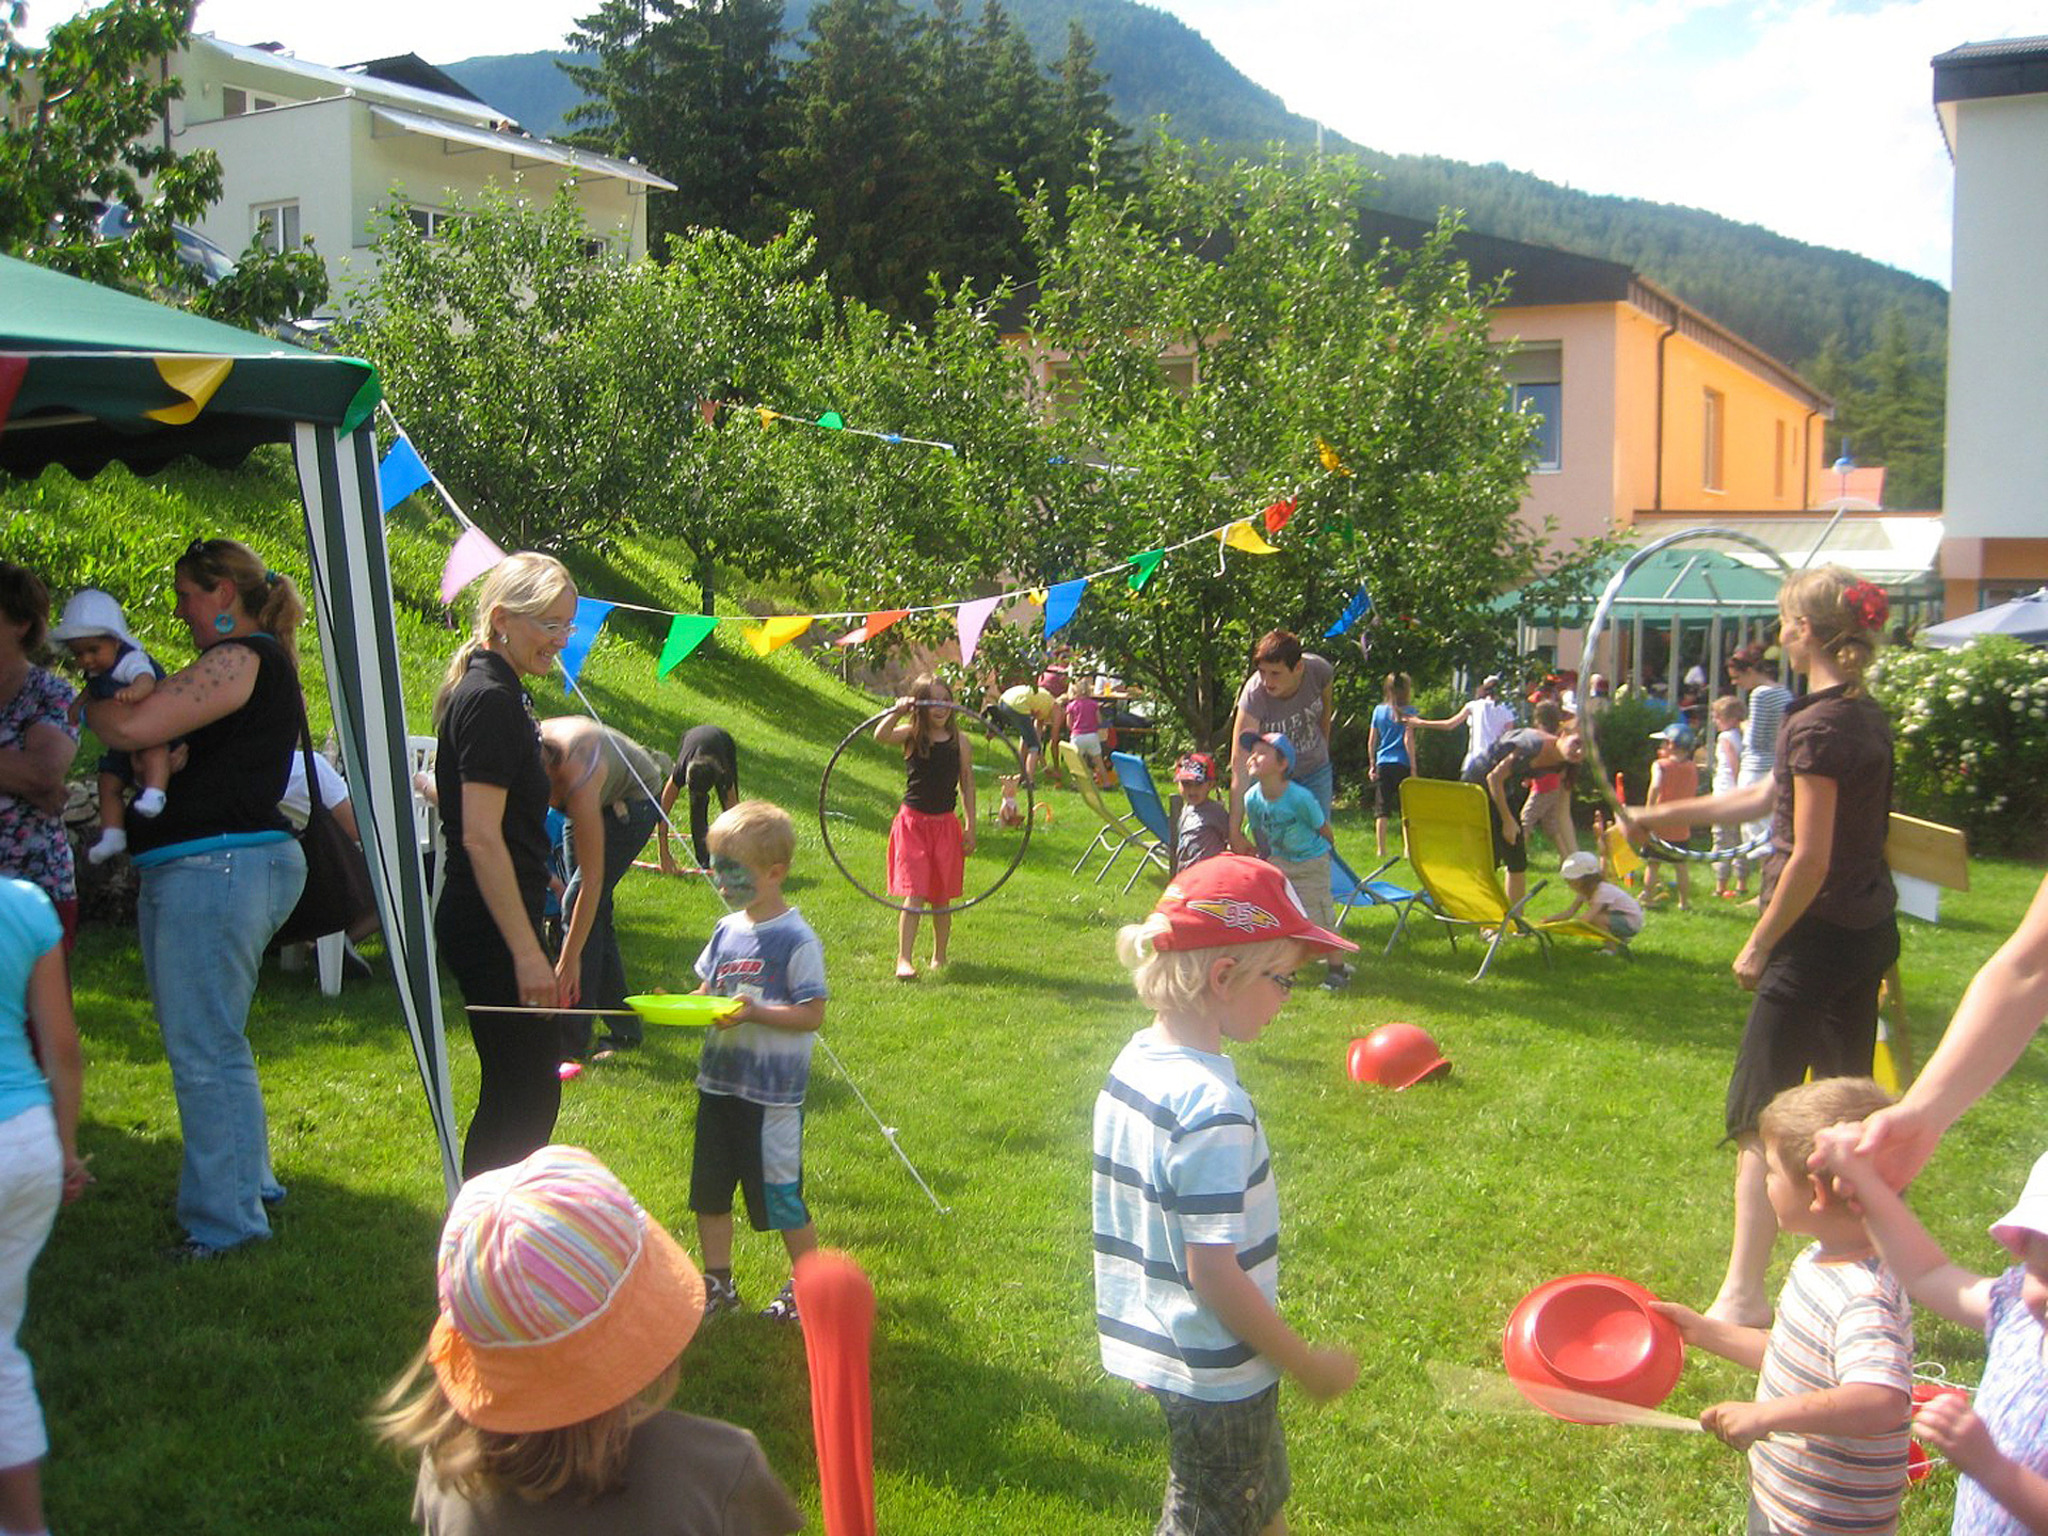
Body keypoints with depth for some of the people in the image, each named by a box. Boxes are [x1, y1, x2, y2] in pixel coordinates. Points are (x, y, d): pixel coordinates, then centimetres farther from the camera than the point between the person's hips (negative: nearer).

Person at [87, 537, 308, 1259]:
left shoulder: (241, 658, -13)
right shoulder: (266, 665, 20)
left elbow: (133, 728, -18)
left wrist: (83, 704, 1)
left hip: (214, 867, -11)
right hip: (211, 868, 11)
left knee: (205, 1052, -5)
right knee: (211, 1043, 20)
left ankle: (225, 1221, 2)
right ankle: (247, 1183, 32)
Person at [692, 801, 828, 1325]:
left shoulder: (796, 940, -14)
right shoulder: (727, 930, 7)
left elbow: (812, 1014, -15)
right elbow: (706, 989, 14)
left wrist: (754, 1012, -24)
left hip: (772, 1090, -7)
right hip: (719, 1080, 7)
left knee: (779, 1192, 1)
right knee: (709, 1186, 14)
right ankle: (717, 1283, 29)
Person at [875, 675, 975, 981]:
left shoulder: (960, 741, 2)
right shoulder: (911, 735, -4)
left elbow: (967, 784, 6)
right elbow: (881, 736, -24)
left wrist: (970, 826, 5)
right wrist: (898, 712, -39)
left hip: (946, 824, 2)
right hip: (913, 822, -2)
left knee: (941, 897, 11)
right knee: (914, 893, -10)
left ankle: (939, 956, 26)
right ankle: (904, 959, -9)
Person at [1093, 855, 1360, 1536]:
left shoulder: (1134, 1060, -1)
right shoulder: (1213, 1108, -29)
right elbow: (1213, 1272, -26)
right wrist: (1307, 1364, -14)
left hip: (1153, 1344, 8)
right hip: (1217, 1372, -8)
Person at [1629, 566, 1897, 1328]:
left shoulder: (1817, 727, -19)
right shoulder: (1868, 718, 10)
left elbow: (1809, 859, -22)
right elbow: (1766, 797, 20)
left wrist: (1758, 946, -10)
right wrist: (1666, 815, 26)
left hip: (1817, 939, -9)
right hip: (1868, 932, 9)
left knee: (1761, 1114, -3)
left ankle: (1743, 1295, -1)